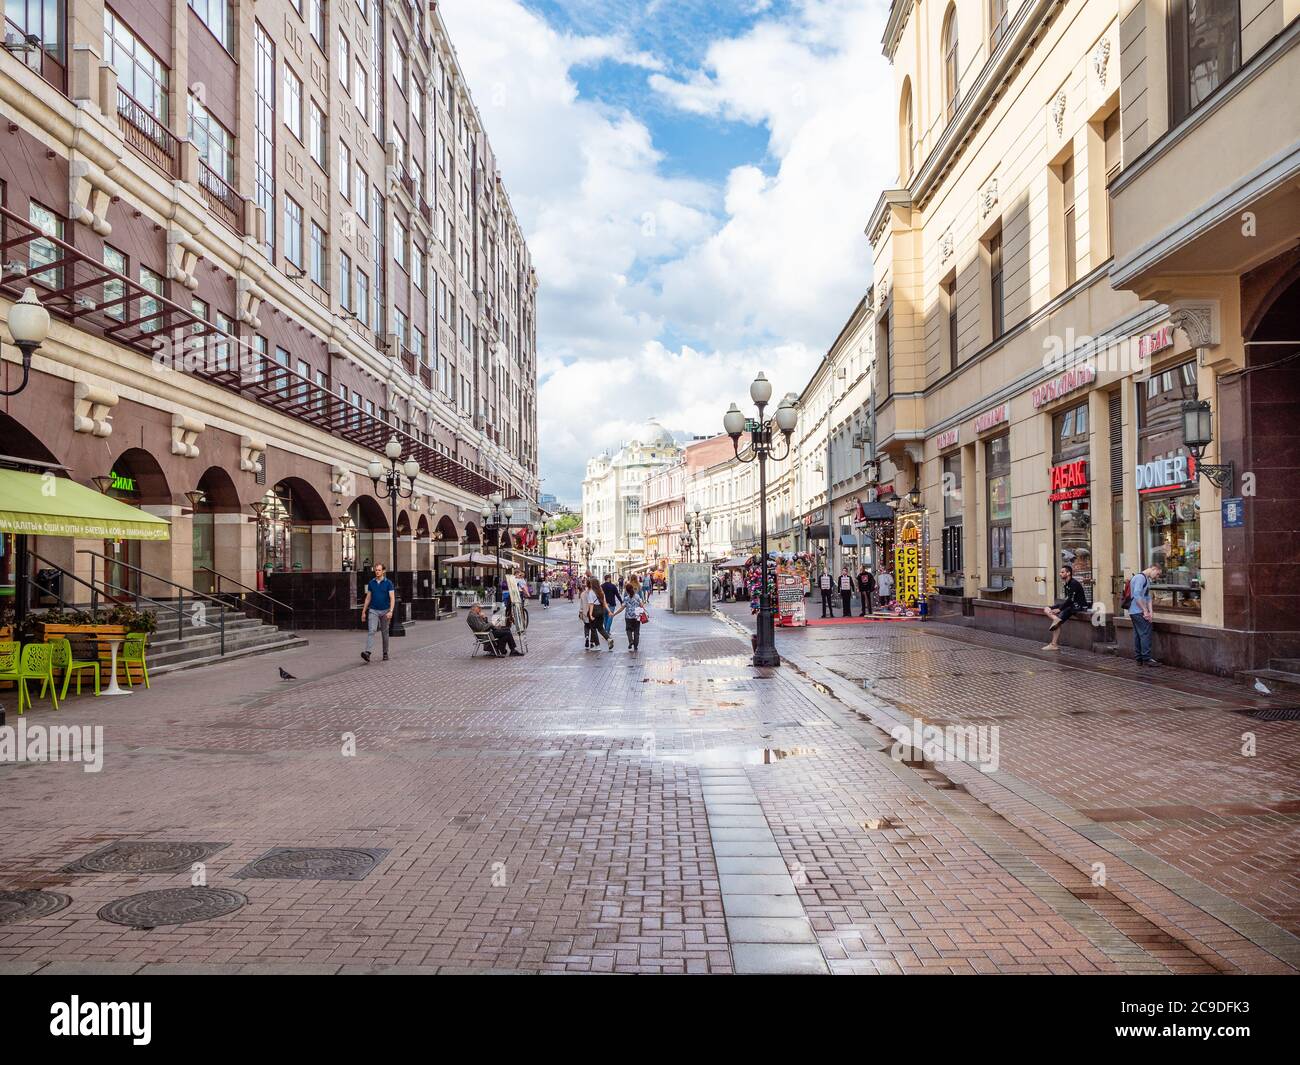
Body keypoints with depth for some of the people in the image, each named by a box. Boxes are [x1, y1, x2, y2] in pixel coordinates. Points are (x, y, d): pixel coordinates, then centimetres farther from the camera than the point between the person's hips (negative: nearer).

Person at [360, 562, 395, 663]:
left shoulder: (388, 583, -4)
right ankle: (367, 652, -28)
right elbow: (368, 598, 11)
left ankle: (385, 654, 20)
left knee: (384, 633, 8)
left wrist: (391, 611, -24)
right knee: (371, 631, -16)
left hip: (385, 611, -1)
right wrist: (363, 612, 10)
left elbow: (392, 598, -11)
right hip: (373, 610, 1)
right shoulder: (371, 583, 5)